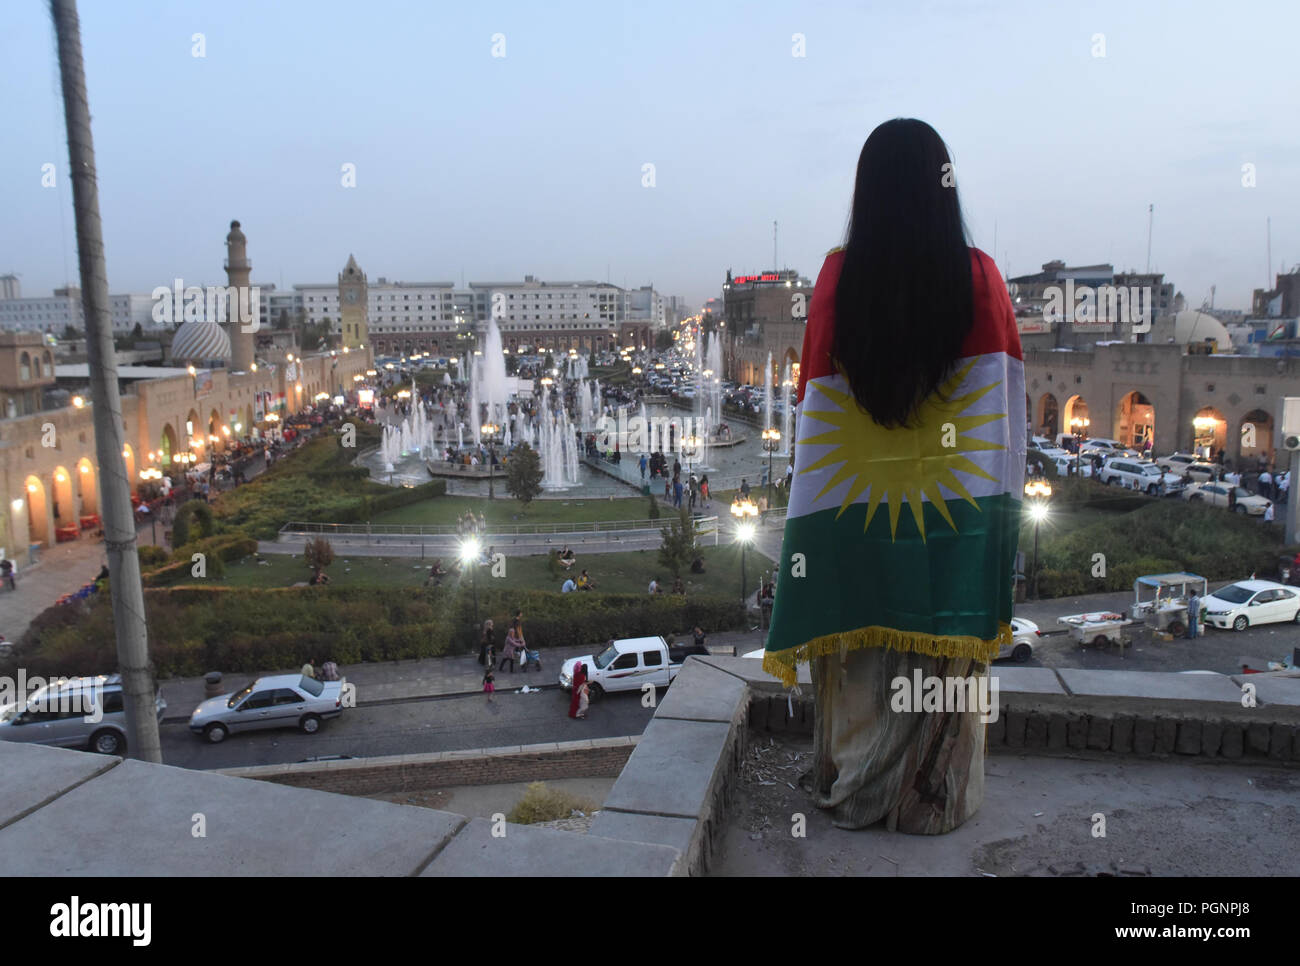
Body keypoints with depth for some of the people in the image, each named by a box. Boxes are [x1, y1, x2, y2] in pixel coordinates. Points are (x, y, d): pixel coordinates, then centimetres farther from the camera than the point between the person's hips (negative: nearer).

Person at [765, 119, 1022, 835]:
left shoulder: (839, 274, -7)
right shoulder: (977, 276, -7)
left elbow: (815, 393, -3)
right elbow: (1003, 396, -3)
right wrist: (1002, 496, 7)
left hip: (855, 504, 0)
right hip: (955, 507, 0)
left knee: (859, 663, 13)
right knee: (944, 655, 13)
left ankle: (853, 791, 28)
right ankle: (933, 800, 27)